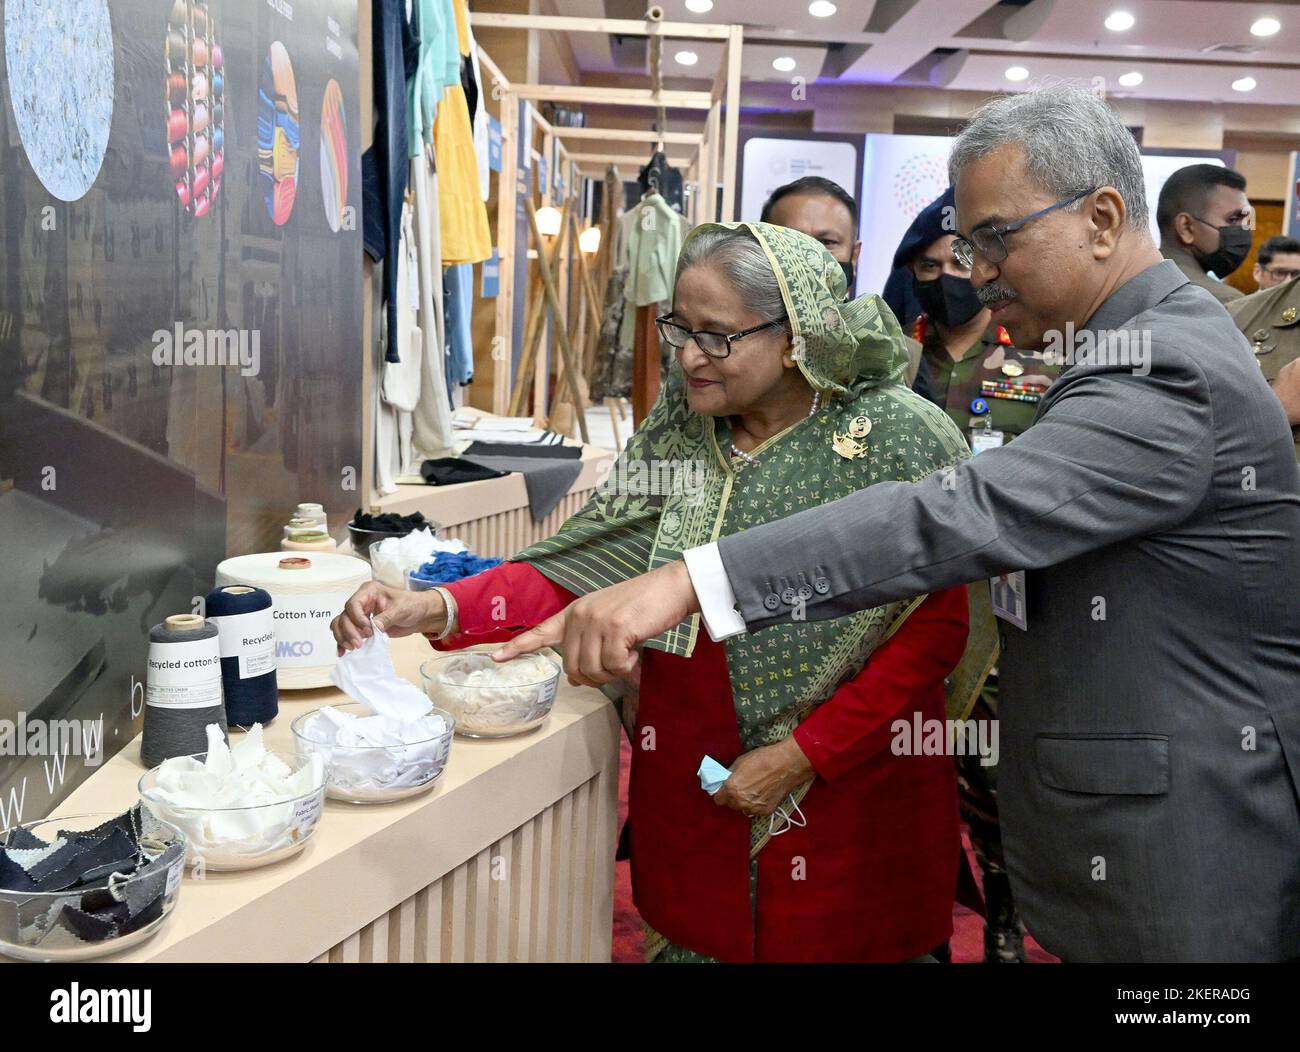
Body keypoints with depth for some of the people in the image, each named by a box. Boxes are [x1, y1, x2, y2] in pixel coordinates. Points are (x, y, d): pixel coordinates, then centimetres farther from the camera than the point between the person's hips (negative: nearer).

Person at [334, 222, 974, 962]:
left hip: (850, 798, -3)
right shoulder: (679, 430, -1)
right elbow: (580, 562, -6)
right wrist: (437, 610, -22)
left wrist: (801, 757, -16)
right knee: (694, 934, 17)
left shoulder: (897, 438, -14)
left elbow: (936, 626, -13)